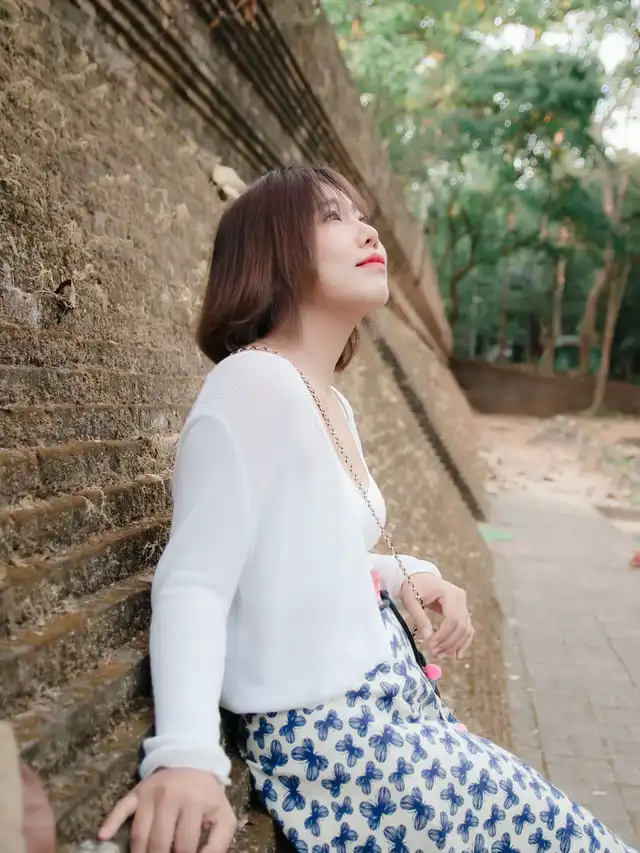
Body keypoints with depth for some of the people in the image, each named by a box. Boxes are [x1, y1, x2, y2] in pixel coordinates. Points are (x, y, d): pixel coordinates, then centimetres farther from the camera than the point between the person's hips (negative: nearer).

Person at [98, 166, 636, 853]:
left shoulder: (332, 404, 10)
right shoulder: (253, 382, -18)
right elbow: (195, 583, -24)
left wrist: (407, 575, 2)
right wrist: (185, 754, -35)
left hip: (390, 709, 9)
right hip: (331, 738, -9)